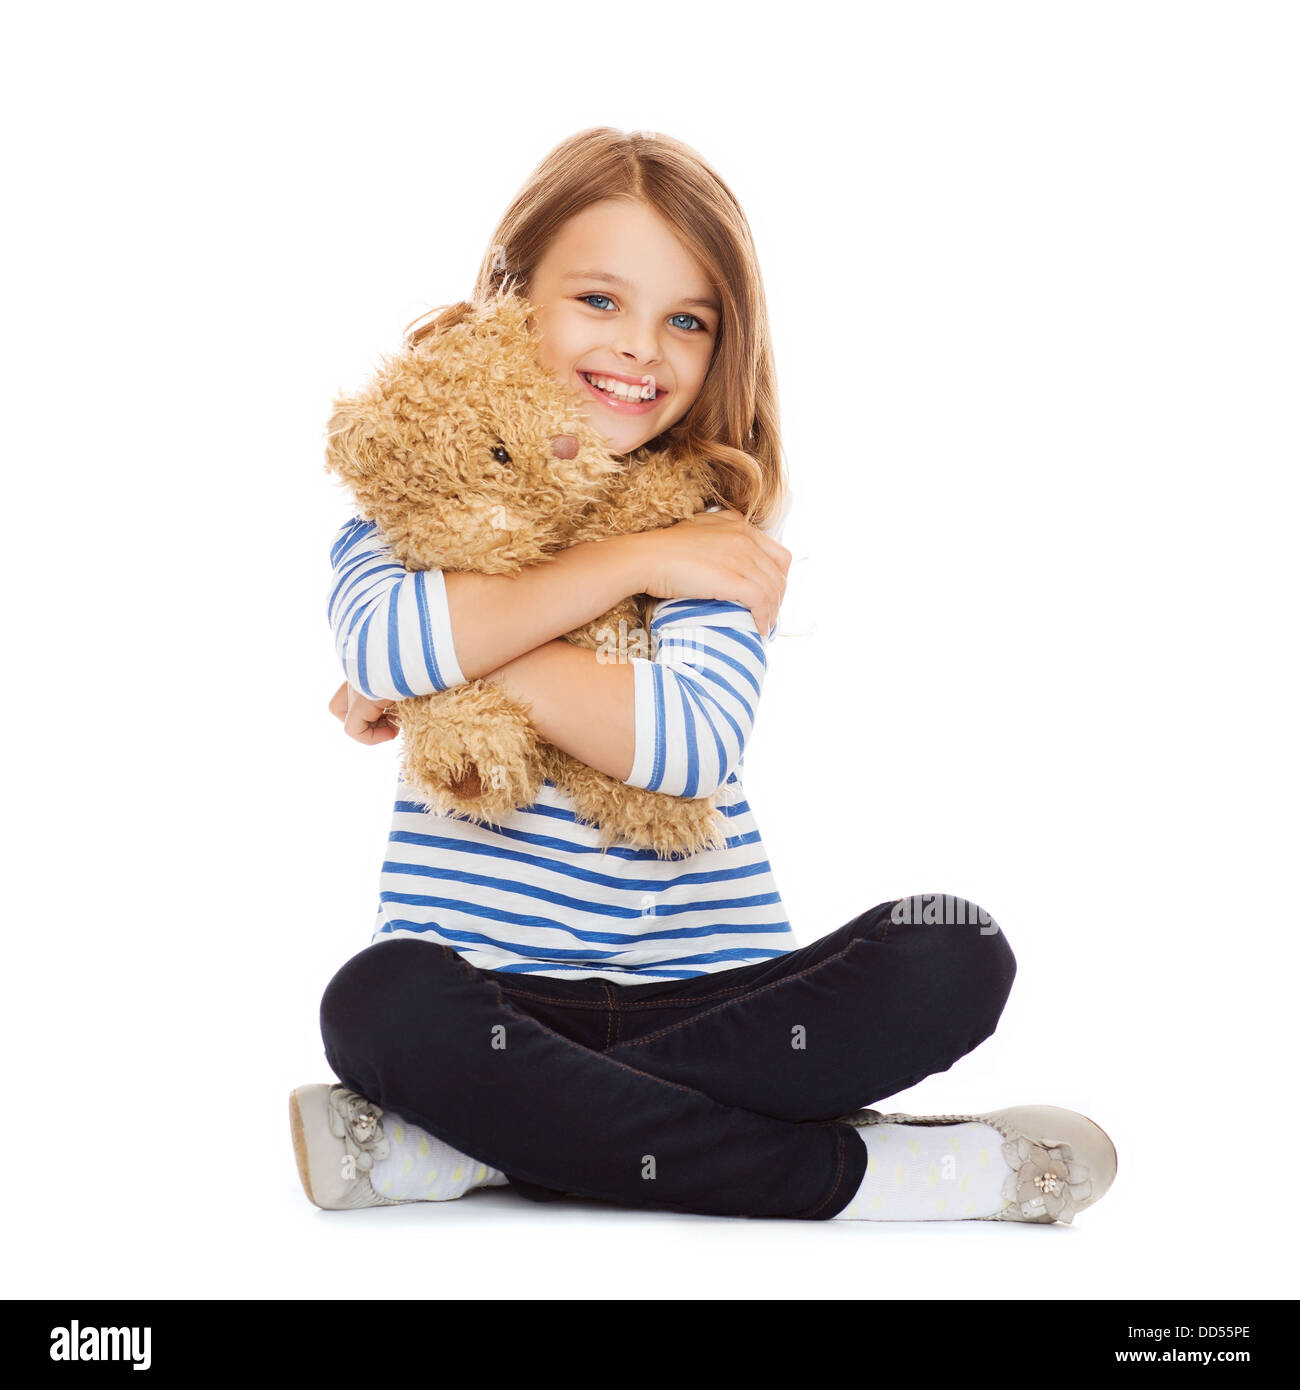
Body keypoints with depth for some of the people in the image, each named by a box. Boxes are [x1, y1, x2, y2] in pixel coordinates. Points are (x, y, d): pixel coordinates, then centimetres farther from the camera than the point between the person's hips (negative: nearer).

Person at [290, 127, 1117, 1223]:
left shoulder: (720, 509, 3)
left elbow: (697, 738, -16)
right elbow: (377, 642, -20)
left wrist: (470, 658, -14)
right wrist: (633, 558, -17)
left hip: (707, 983, 2)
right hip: (492, 981, -1)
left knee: (954, 958, -23)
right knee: (379, 1005, -35)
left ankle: (475, 1140, -25)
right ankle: (843, 1172, -26)